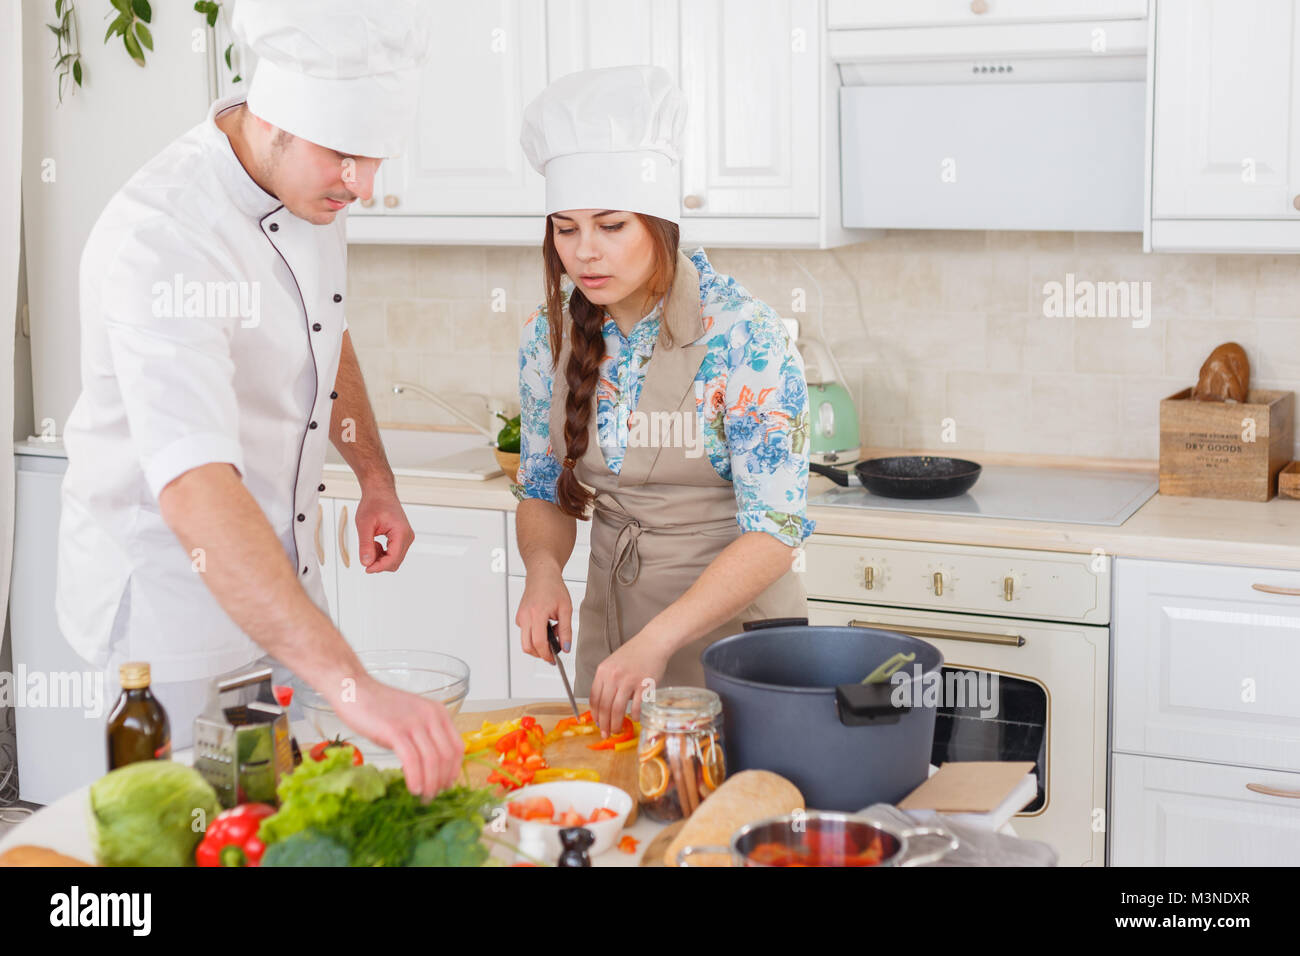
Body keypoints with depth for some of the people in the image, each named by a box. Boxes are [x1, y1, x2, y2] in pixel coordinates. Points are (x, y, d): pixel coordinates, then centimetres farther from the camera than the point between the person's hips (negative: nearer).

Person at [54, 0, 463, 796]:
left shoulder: (312, 186, -4)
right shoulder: (159, 238, -32)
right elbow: (195, 492, -45)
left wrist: (376, 478, 9)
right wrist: (353, 684, -53)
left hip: (278, 575, 8)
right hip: (170, 590, -8)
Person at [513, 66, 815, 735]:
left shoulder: (742, 334, -19)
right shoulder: (549, 336, -4)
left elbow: (773, 530, -21)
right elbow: (542, 491, 8)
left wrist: (659, 638, -30)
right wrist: (543, 570, -13)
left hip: (734, 620, -4)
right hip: (609, 621, 5)